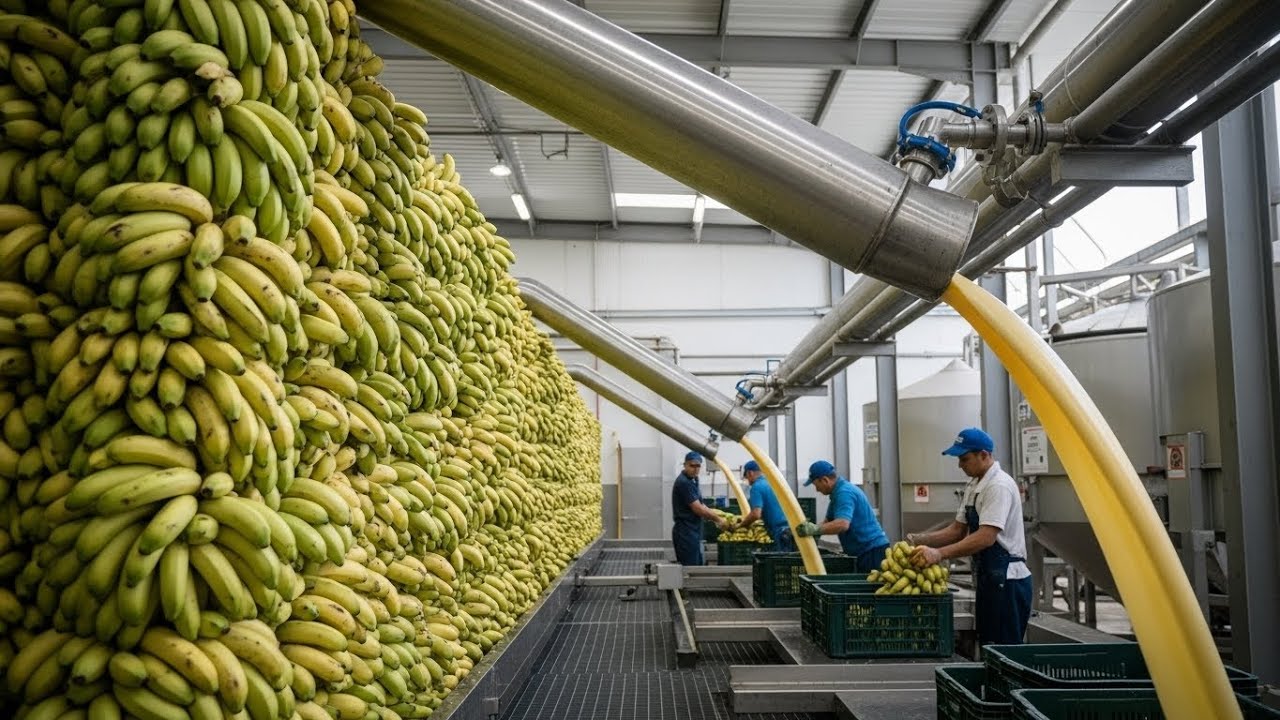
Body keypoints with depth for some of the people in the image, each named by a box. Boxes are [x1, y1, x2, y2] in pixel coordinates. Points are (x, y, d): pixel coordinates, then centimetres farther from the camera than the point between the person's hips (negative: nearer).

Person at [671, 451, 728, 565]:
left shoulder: (691, 481, 14)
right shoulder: (684, 483, -17)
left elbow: (699, 505, 20)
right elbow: (698, 509, -18)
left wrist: (716, 518, 10)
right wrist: (718, 519, -7)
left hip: (692, 531, 10)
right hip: (686, 533, -10)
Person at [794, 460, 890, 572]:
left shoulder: (844, 493, -18)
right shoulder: (837, 492, 16)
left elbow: (842, 524, -31)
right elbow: (829, 521, 21)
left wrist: (815, 529, -34)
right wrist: (809, 529, 6)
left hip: (872, 550, -10)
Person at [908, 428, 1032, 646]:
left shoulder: (999, 486, -17)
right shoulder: (973, 487, 12)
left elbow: (986, 537, -26)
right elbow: (958, 530, 15)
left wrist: (939, 553, -32)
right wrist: (920, 541, 1)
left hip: (1006, 580, -9)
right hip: (988, 578, 9)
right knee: (988, 648, 14)